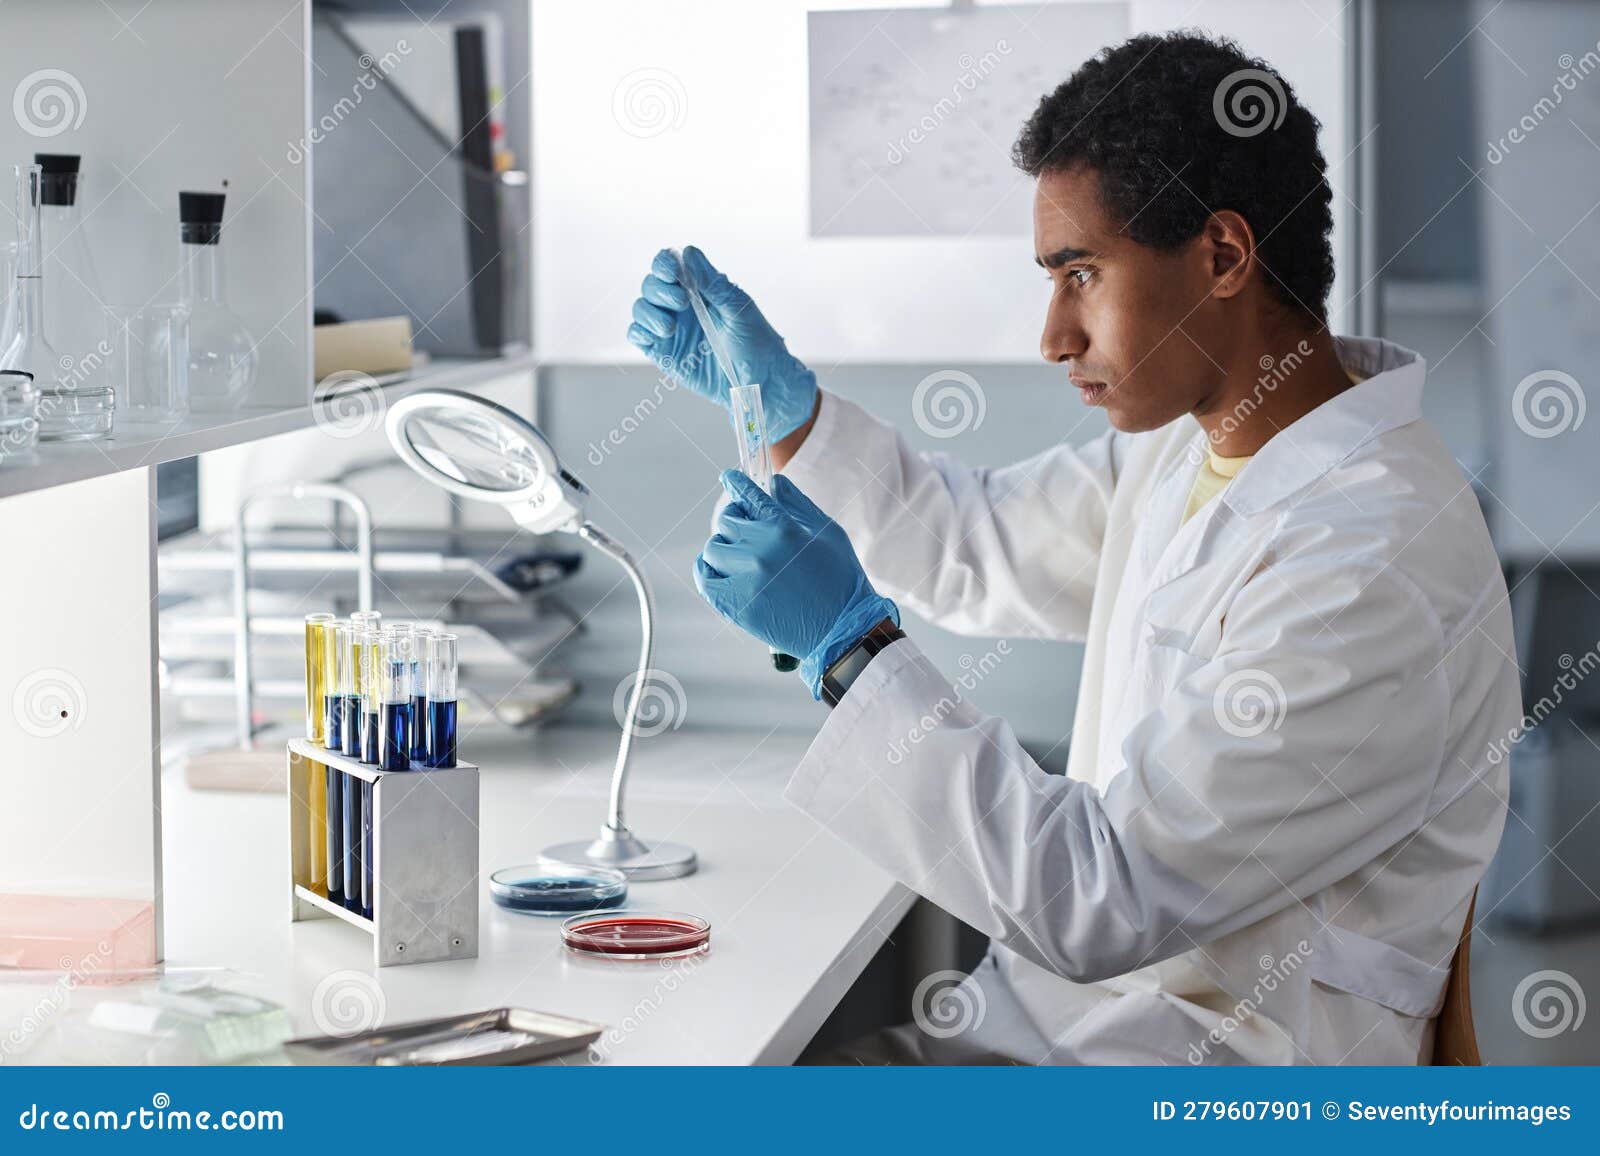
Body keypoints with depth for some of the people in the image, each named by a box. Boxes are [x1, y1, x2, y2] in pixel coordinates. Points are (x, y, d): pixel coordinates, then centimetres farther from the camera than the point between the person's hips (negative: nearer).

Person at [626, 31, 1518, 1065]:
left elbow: (1100, 907, -26)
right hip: (1049, 1007, 8)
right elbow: (974, 550, 25)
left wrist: (853, 643, -22)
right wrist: (779, 398, 12)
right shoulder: (1188, 447, 6)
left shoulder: (1376, 571, -24)